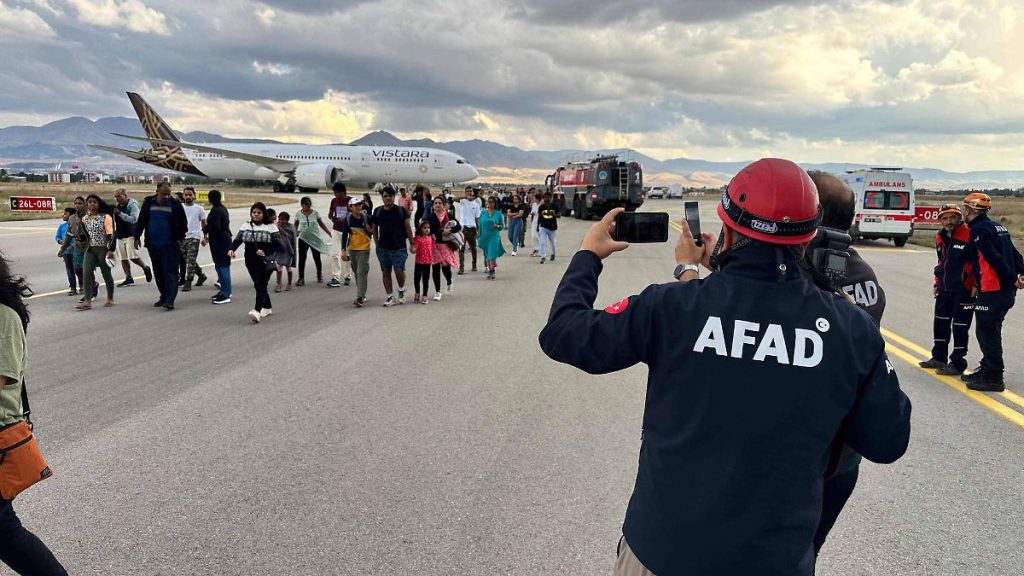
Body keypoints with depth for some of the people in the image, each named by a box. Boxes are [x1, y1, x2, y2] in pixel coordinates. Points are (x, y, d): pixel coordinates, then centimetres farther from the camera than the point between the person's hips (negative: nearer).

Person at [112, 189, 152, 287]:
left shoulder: (132, 205, -7)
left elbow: (134, 219, -21)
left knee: (133, 256, -13)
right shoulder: (117, 206, 15)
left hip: (130, 235, -7)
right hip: (120, 236, 7)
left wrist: (120, 213, -24)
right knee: (123, 259, 5)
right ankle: (129, 279, 11)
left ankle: (146, 269, 13)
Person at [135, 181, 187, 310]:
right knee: (158, 273, 13)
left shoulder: (175, 204, -4)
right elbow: (141, 221, 10)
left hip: (170, 245, -4)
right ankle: (164, 297, 26)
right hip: (153, 245, 4)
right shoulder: (148, 202, 4)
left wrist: (179, 237, -2)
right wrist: (137, 237, 7)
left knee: (170, 272, -9)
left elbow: (183, 223, 3)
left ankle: (169, 301, -12)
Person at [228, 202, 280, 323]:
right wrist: (232, 249, -19)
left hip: (265, 262, -5)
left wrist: (265, 252, -22)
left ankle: (257, 311, -24)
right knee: (258, 285, 14)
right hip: (251, 262, 5)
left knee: (261, 285, -14)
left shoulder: (271, 227, -3)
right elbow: (237, 240, 1)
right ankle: (267, 308, 30)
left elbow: (277, 244, -8)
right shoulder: (246, 226, 9)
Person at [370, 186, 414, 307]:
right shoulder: (377, 211, 7)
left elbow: (408, 227, 0)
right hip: (383, 248, 3)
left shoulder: (401, 210, -1)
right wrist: (377, 244, 6)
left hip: (399, 248, -3)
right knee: (385, 272, 6)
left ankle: (401, 290, 20)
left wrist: (412, 243, -3)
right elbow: (375, 228, 14)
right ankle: (390, 297, 16)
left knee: (399, 271, -9)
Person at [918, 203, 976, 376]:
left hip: (964, 290, -8)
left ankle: (957, 363, 8)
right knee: (940, 322, 16)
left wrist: (976, 285, -17)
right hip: (944, 289, 8)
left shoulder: (968, 235, -15)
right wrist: (936, 282, 19)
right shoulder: (940, 238, 9)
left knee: (960, 326, -1)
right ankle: (939, 357, 29)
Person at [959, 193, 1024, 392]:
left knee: (987, 332, -4)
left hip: (992, 291, -10)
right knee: (990, 331, 18)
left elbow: (996, 259, -20)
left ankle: (993, 379, 0)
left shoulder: (979, 230, -12)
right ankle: (987, 370, 27)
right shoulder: (997, 227, 17)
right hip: (1007, 291, 10)